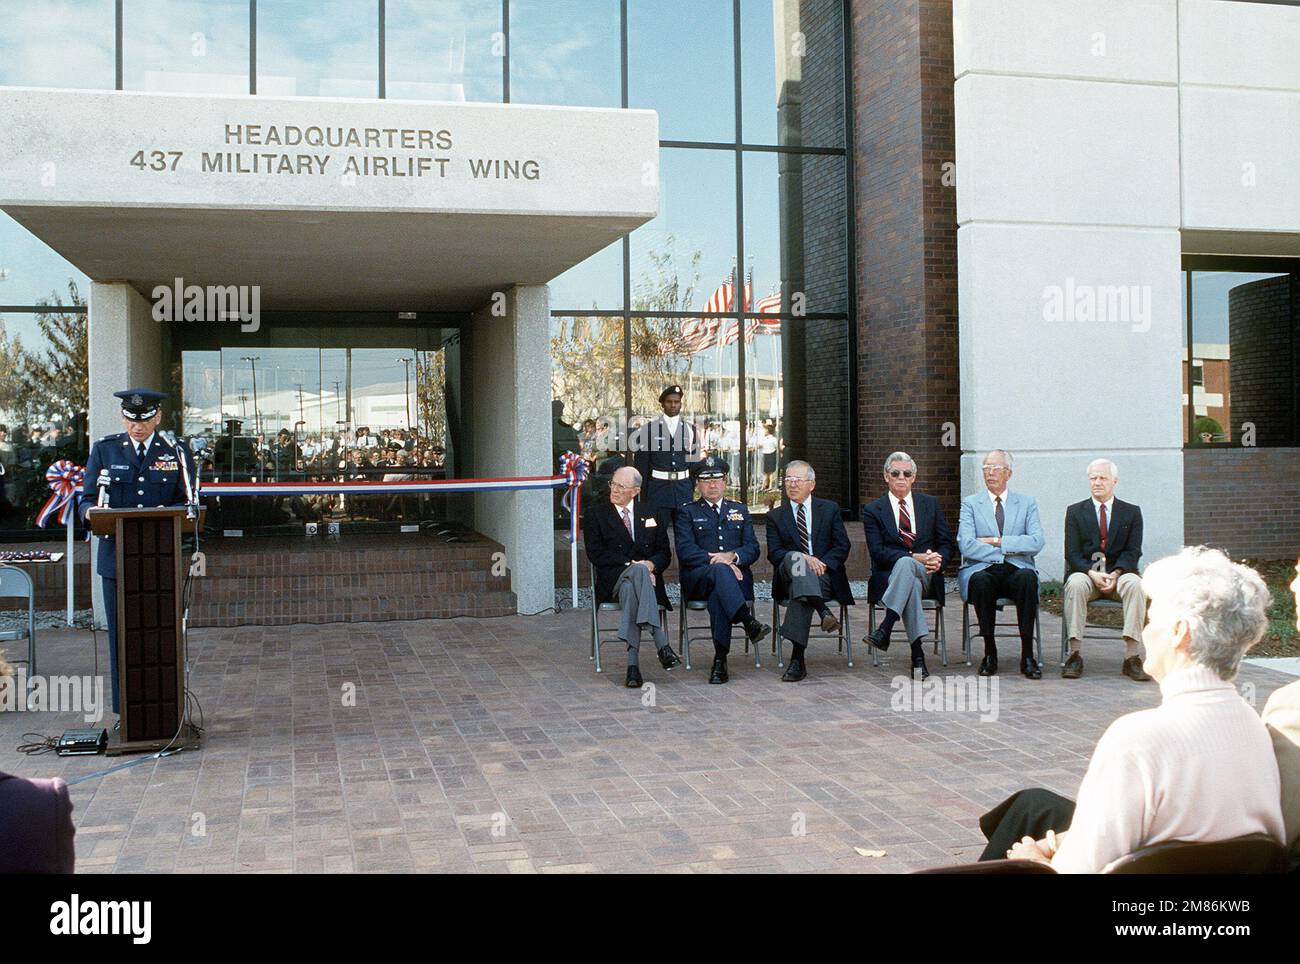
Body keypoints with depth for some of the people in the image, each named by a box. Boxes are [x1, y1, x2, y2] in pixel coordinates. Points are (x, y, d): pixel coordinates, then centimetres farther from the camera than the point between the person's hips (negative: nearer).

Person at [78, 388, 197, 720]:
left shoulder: (176, 452, 9)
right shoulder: (104, 450, 10)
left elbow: (187, 503, 6)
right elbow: (87, 499, 8)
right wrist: (91, 511, -15)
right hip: (117, 559, 1)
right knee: (122, 637, 1)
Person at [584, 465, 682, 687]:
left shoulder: (650, 514, 19)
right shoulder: (596, 513, 8)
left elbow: (665, 553, 15)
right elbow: (595, 553, -3)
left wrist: (651, 564, -9)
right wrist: (632, 564, -13)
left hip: (647, 576, 2)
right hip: (612, 580, -2)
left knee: (630, 590, -37)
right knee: (638, 571, -38)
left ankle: (633, 664, -43)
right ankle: (662, 644, -48)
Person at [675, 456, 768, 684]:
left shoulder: (740, 510, 23)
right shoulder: (687, 512, 14)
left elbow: (753, 549, 11)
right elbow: (685, 551, -3)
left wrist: (731, 556, -11)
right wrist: (717, 561, -17)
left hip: (736, 576, 1)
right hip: (697, 578, -1)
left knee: (718, 593, -36)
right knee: (719, 572, -38)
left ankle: (720, 659, -38)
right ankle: (748, 622, -52)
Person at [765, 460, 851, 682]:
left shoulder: (830, 509, 16)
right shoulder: (775, 516, 15)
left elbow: (842, 546, 6)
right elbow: (774, 553, 1)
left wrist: (823, 563, -13)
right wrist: (803, 559, -17)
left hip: (825, 576, -1)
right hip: (788, 578, 1)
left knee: (800, 589, -36)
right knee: (793, 557, -35)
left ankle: (797, 659, -40)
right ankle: (823, 611, -51)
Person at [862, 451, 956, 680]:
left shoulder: (930, 504, 14)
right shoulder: (873, 511, 6)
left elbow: (947, 543, 11)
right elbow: (878, 552, -7)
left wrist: (938, 560, -13)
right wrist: (917, 557, -18)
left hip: (927, 576, 1)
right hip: (889, 577, -1)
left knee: (905, 565, -36)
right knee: (911, 583, -38)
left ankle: (885, 628, -46)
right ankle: (918, 652, -43)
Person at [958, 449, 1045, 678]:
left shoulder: (1027, 503, 14)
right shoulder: (970, 503, 10)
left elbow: (1037, 542, -3)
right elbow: (966, 545, -5)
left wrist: (997, 541, -9)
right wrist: (1007, 552, -8)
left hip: (1016, 571, 1)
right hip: (981, 569, -1)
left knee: (1028, 577, -34)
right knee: (981, 581, -36)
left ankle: (1027, 655, -29)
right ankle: (989, 652, -22)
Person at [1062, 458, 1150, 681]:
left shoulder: (1131, 512, 11)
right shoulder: (1075, 511, 10)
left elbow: (1133, 552, 1)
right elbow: (1072, 553, 1)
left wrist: (1116, 574, -18)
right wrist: (1092, 573, -18)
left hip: (1119, 573, 0)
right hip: (1085, 572, 0)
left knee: (1135, 584, -33)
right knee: (1075, 584, -35)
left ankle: (1131, 657, -32)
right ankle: (1075, 655, -33)